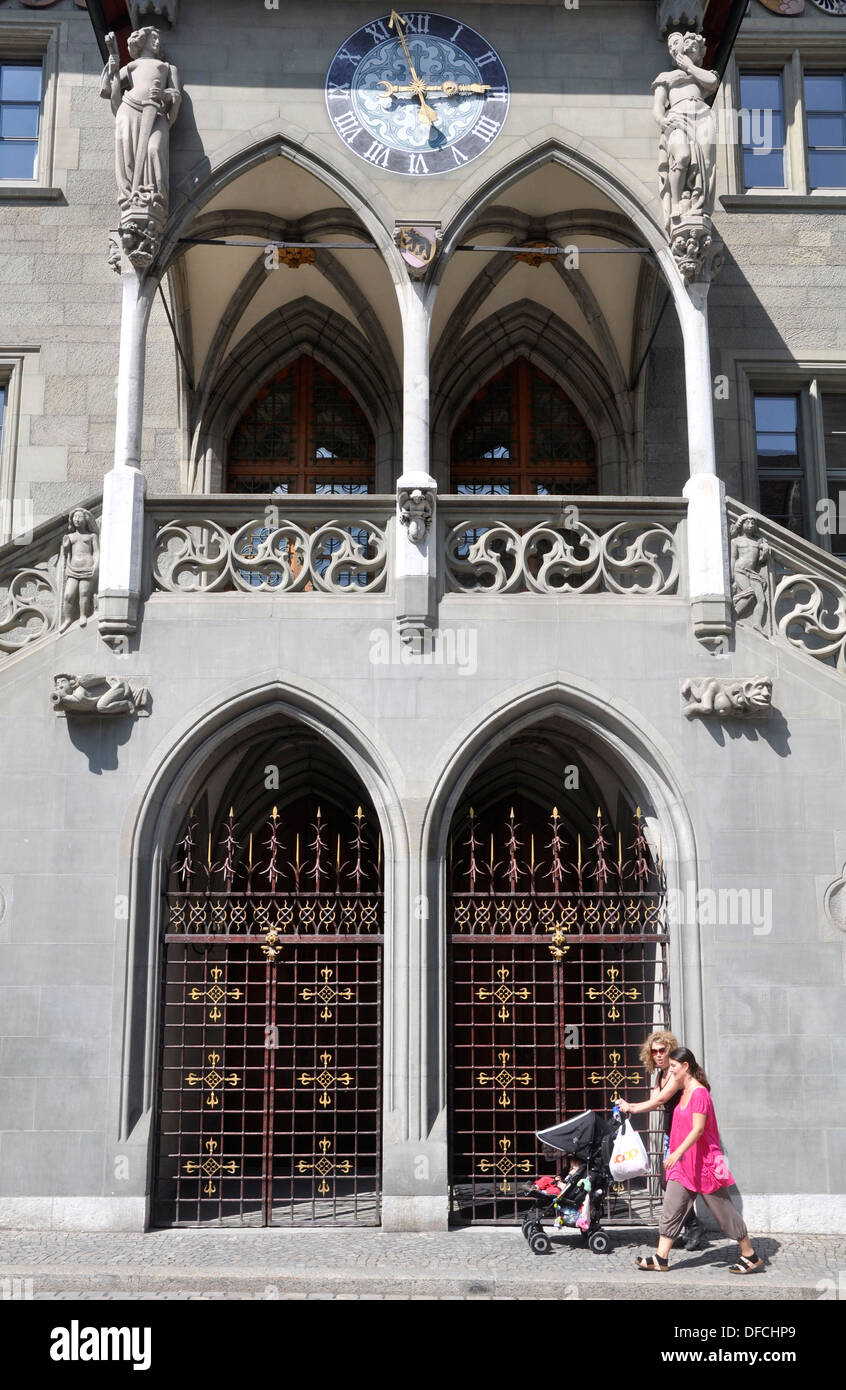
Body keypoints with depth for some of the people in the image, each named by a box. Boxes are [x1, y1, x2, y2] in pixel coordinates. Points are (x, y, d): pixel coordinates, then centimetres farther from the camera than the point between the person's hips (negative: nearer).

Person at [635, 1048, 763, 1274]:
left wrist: (678, 1152, -33)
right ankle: (660, 1259, 6)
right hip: (683, 1164, 9)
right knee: (671, 1209, 4)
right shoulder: (684, 1092, 10)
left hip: (702, 1163, -9)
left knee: (723, 1209, 3)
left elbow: (698, 1129, -25)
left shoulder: (699, 1093, -18)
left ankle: (751, 1257, 16)